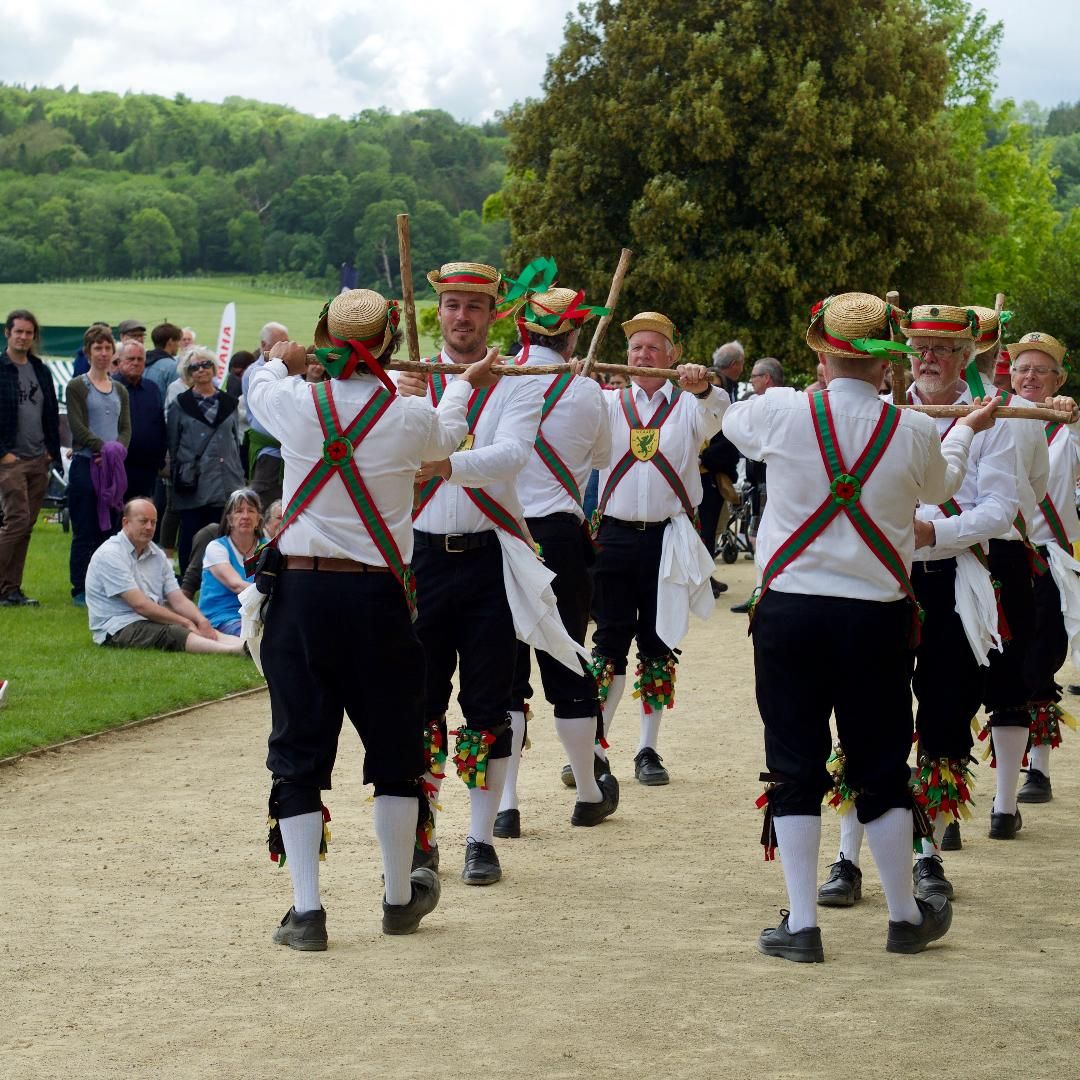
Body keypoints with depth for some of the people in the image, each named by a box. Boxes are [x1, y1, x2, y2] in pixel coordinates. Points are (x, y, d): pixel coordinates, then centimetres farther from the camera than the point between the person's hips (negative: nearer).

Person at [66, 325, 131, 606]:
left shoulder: (120, 390, 17)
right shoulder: (77, 387, 2)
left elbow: (126, 427, 9)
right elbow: (78, 427, -7)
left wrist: (117, 449, -11)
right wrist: (103, 448, -19)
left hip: (112, 467, 5)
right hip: (85, 465, -5)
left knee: (110, 528, 3)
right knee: (85, 531, -4)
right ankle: (81, 590, 1)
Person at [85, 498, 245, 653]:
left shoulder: (157, 555, 15)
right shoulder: (110, 554, -10)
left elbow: (178, 600, 7)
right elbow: (140, 605, -17)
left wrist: (201, 621, -15)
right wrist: (186, 622, -16)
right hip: (117, 628, -8)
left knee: (202, 629, -21)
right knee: (173, 632, -35)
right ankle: (237, 650, -60)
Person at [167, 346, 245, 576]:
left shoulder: (228, 403, 13)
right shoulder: (180, 405, 6)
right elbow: (172, 445, 7)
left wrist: (239, 477, 11)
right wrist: (177, 479, 3)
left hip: (224, 485, 2)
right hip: (193, 486, -2)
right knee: (191, 539, 0)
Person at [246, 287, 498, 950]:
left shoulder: (296, 403, -5)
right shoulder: (411, 419, -6)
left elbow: (259, 384, 19)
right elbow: (446, 436, 18)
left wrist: (283, 361, 43)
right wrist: (467, 383, 39)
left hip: (301, 593, 0)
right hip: (378, 597, 0)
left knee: (299, 750, 6)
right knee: (394, 746, 16)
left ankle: (307, 909, -1)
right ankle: (400, 897, 28)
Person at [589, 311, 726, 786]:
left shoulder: (687, 406, 5)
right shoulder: (610, 404, 10)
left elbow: (715, 413, -16)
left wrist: (702, 387, -39)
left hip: (669, 538, 0)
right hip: (615, 534, 1)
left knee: (659, 644, 5)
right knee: (609, 641, 2)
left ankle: (648, 750, 13)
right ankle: (593, 748, 5)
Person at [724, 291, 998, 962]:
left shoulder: (780, 414, -8)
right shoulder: (916, 433, -6)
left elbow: (733, 421, 16)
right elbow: (940, 487, 17)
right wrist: (968, 431, 36)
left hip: (789, 612, 0)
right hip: (877, 618, 1)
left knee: (795, 767, 6)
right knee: (882, 768, 13)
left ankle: (801, 925, 5)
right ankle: (906, 918, 24)